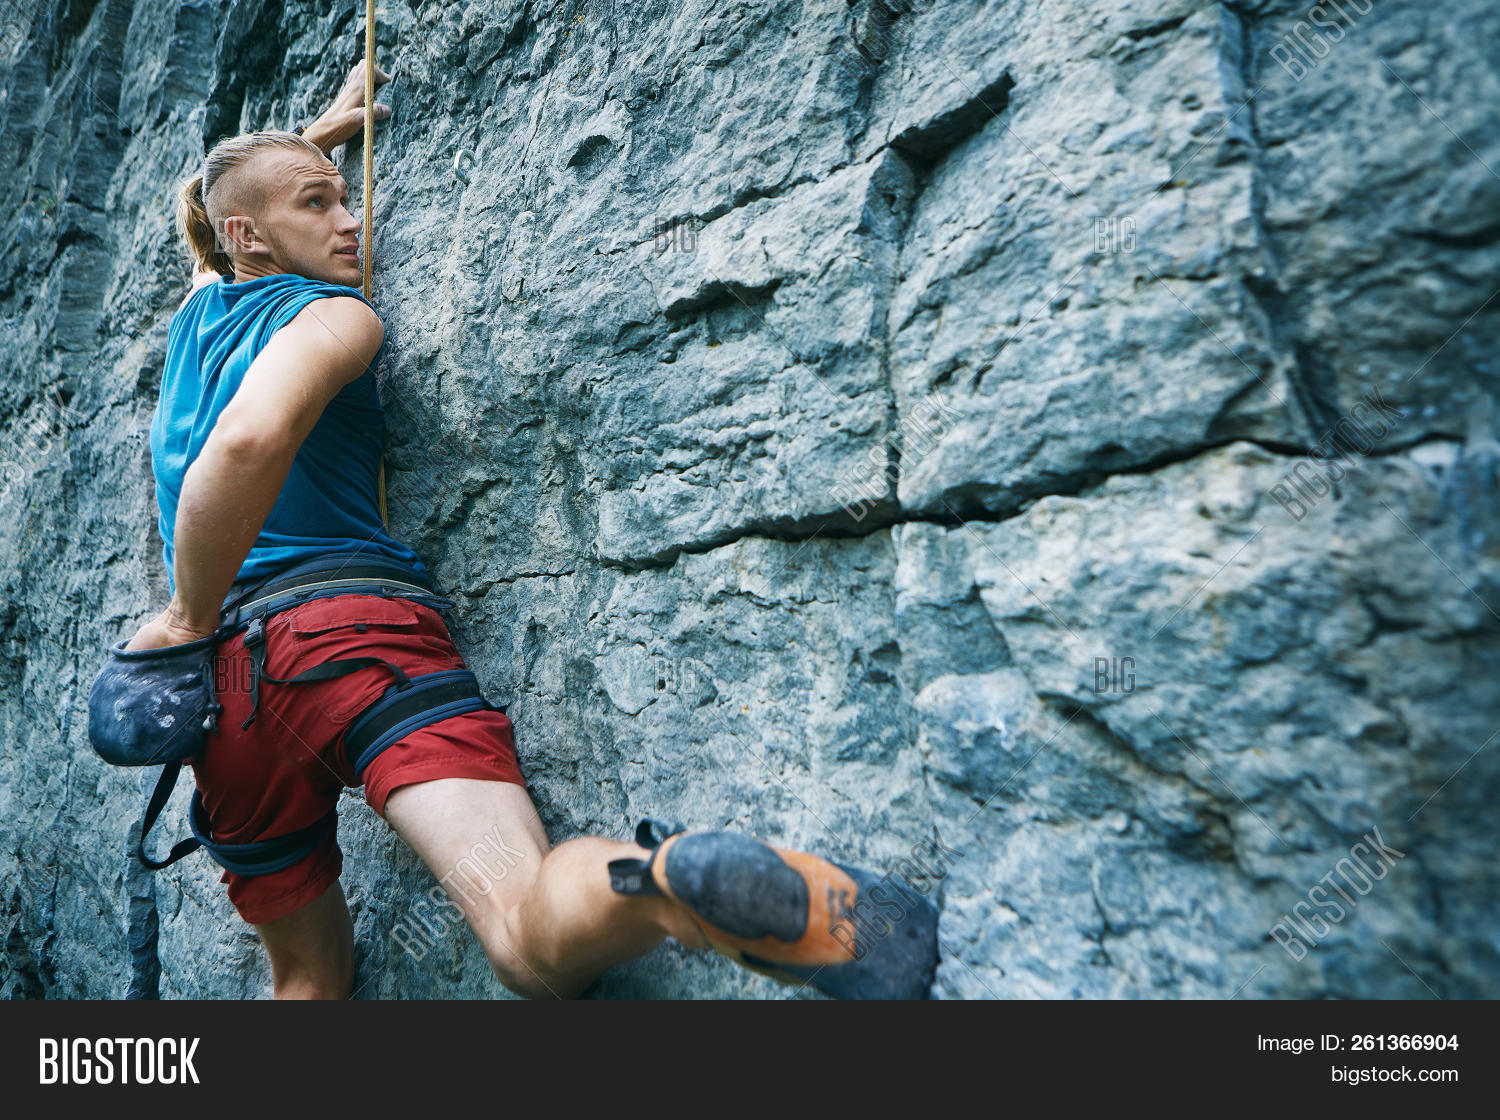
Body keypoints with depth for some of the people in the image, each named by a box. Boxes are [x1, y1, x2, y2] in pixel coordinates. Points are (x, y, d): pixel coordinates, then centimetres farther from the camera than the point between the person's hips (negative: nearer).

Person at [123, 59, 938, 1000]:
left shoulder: (196, 308, 25)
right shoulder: (335, 317, 3)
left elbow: (206, 233, 52)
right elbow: (248, 439, -20)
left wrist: (321, 130, 57)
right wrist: (192, 618, -7)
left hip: (225, 683, 7)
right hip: (352, 625, -7)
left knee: (308, 974, 23)